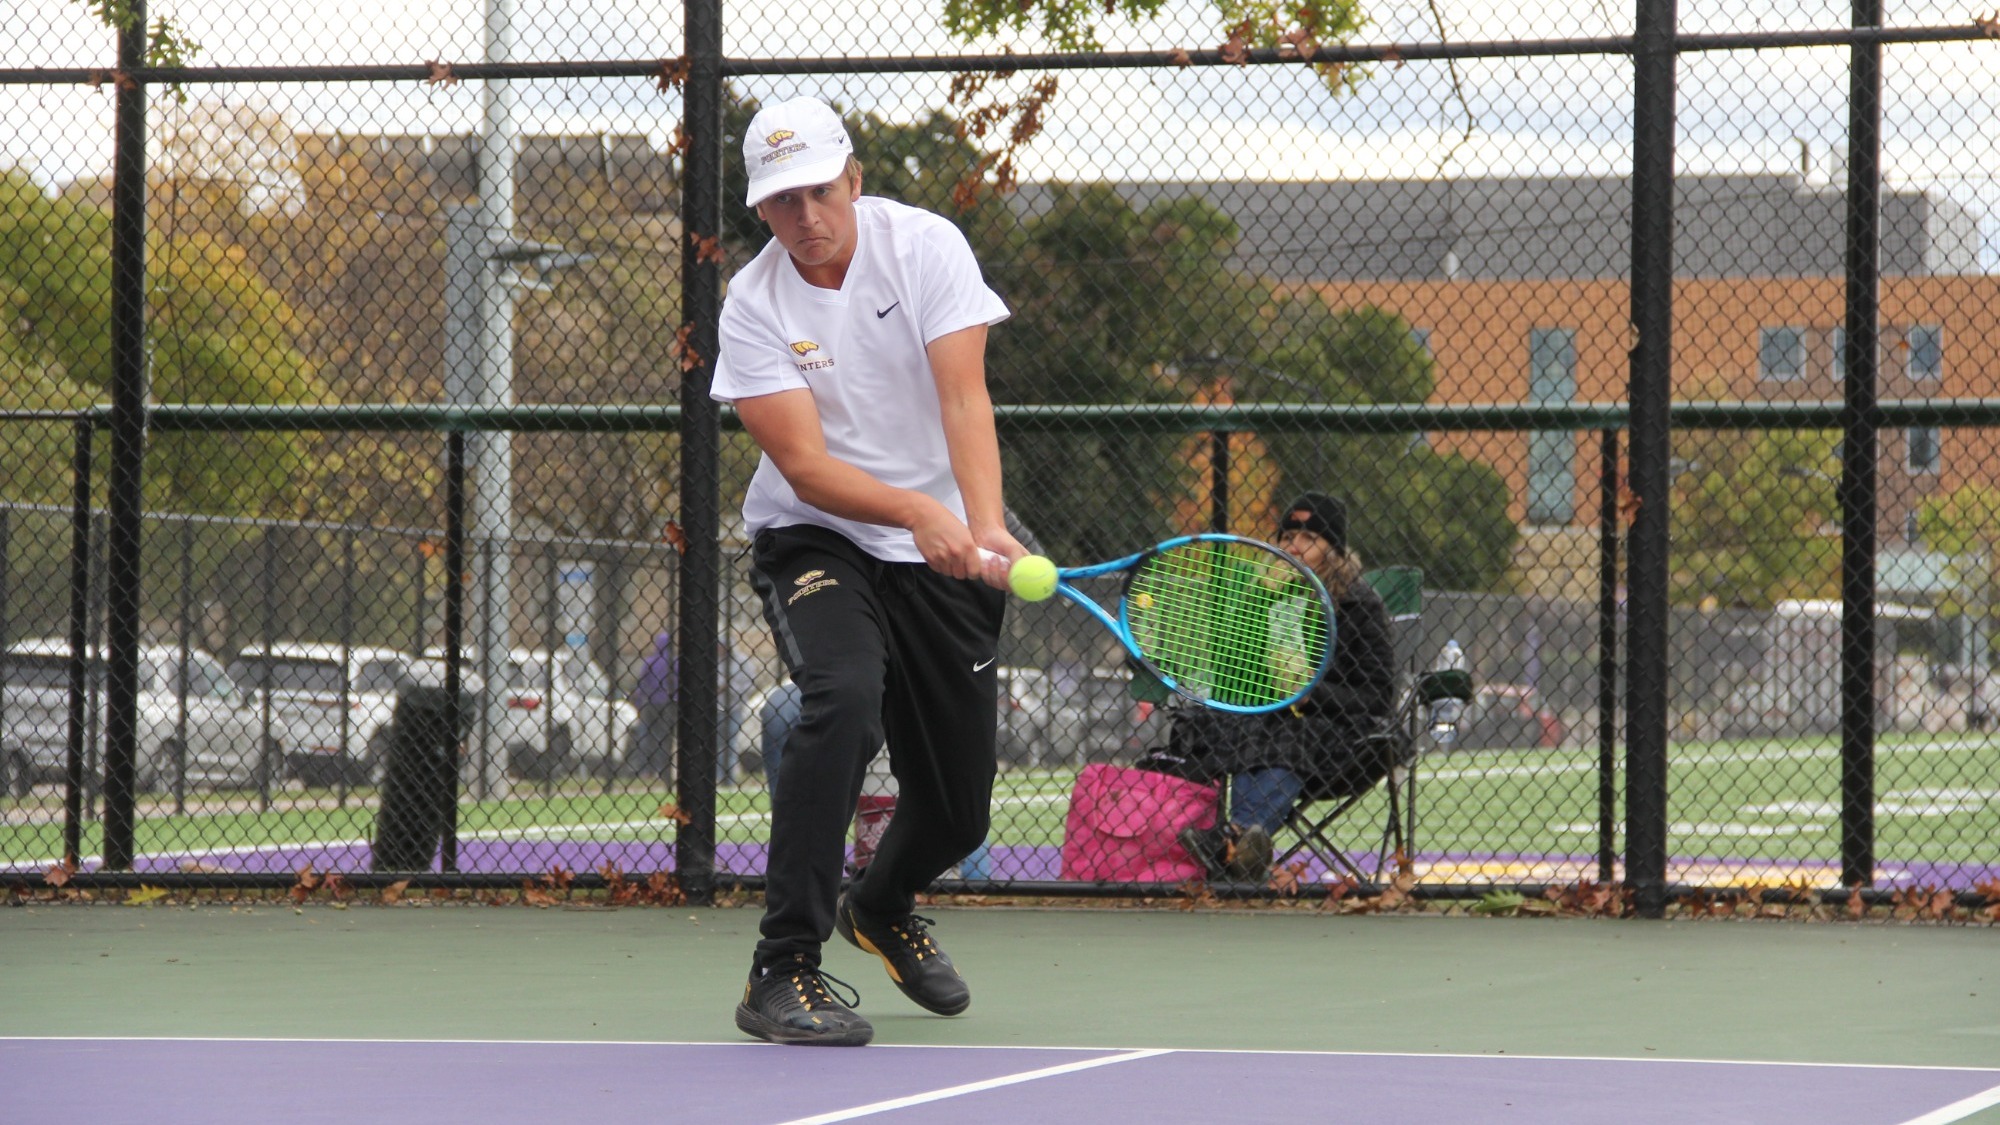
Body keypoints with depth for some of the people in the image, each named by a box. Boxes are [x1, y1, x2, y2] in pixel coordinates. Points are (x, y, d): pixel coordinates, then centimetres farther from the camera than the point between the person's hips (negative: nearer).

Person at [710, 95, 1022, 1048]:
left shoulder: (923, 246, -11)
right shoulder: (753, 309, -14)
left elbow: (963, 397, -22)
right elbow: (807, 468, -22)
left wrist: (987, 528, -38)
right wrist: (921, 512, -39)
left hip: (944, 552, 2)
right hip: (815, 540, -2)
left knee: (957, 811, 4)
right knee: (844, 695, -34)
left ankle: (882, 908, 43)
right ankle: (782, 972, -29)